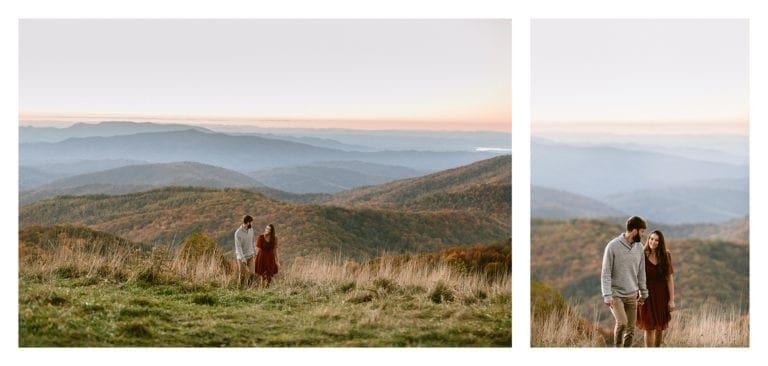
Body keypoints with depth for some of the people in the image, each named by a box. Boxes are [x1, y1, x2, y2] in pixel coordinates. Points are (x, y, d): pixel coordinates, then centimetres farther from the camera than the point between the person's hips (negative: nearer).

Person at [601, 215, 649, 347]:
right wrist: (607, 295, -18)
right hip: (615, 295, -5)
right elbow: (606, 273, -12)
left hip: (632, 295, 5)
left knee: (631, 329, 4)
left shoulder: (639, 247, 4)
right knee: (621, 322, -20)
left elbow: (641, 272, 13)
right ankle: (618, 347, 4)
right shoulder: (613, 246, -13)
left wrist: (643, 293, 12)